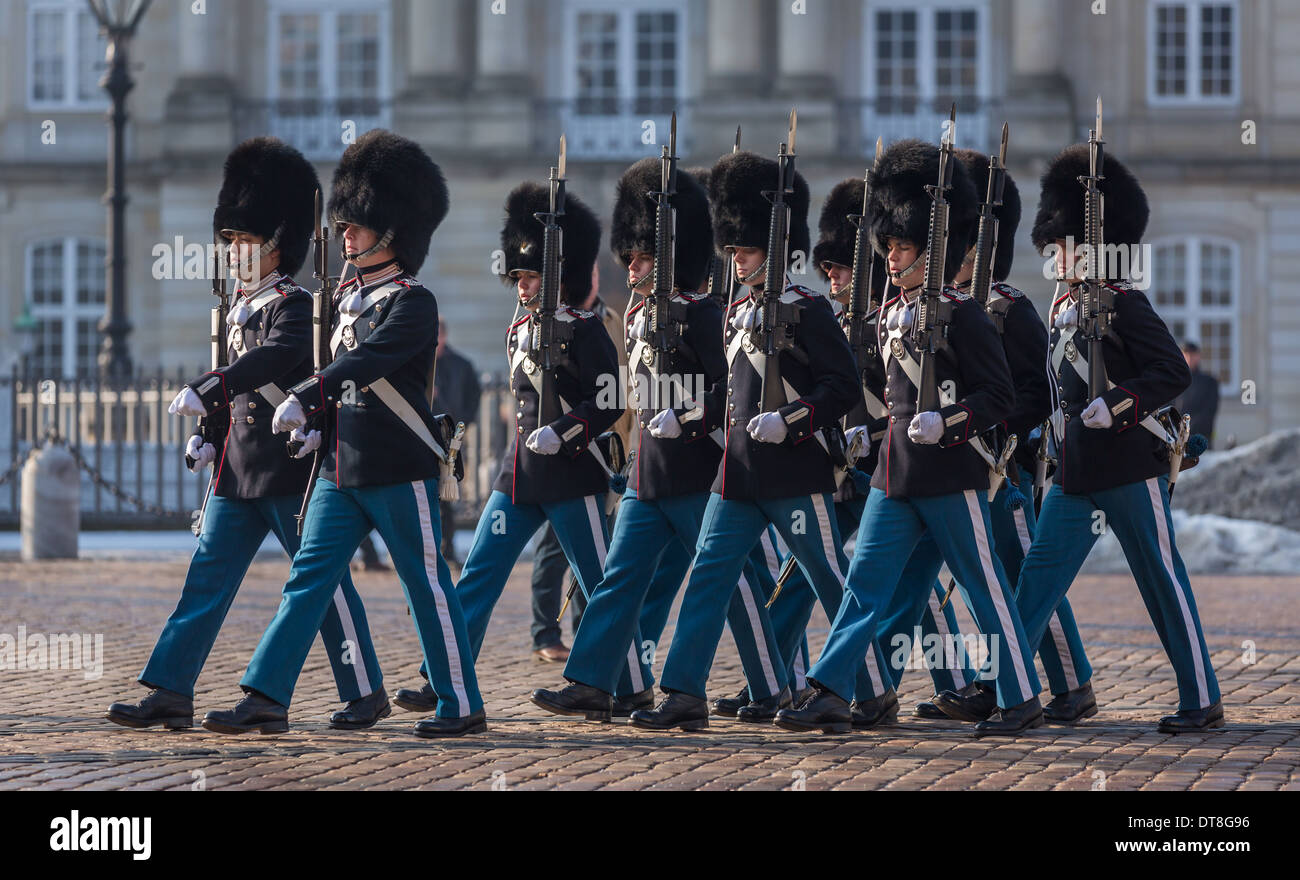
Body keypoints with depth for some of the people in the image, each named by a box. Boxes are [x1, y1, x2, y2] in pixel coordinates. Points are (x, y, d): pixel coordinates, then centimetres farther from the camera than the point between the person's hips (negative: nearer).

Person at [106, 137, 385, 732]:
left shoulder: (292, 304, -12)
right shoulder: (240, 308, 16)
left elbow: (276, 357, -31)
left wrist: (204, 390, -39)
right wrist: (210, 434, 11)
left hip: (287, 470, -9)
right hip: (238, 472, 9)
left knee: (323, 583, -1)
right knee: (206, 579, 4)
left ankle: (366, 694, 8)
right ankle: (170, 694, 2)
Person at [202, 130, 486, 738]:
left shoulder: (412, 301, -11)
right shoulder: (350, 298, 14)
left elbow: (365, 363, -25)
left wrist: (303, 397, -35)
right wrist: (318, 424, 8)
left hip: (401, 471, -8)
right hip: (341, 470, 8)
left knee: (427, 586, 0)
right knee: (307, 579, 2)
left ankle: (463, 707, 9)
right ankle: (266, 699, 0)